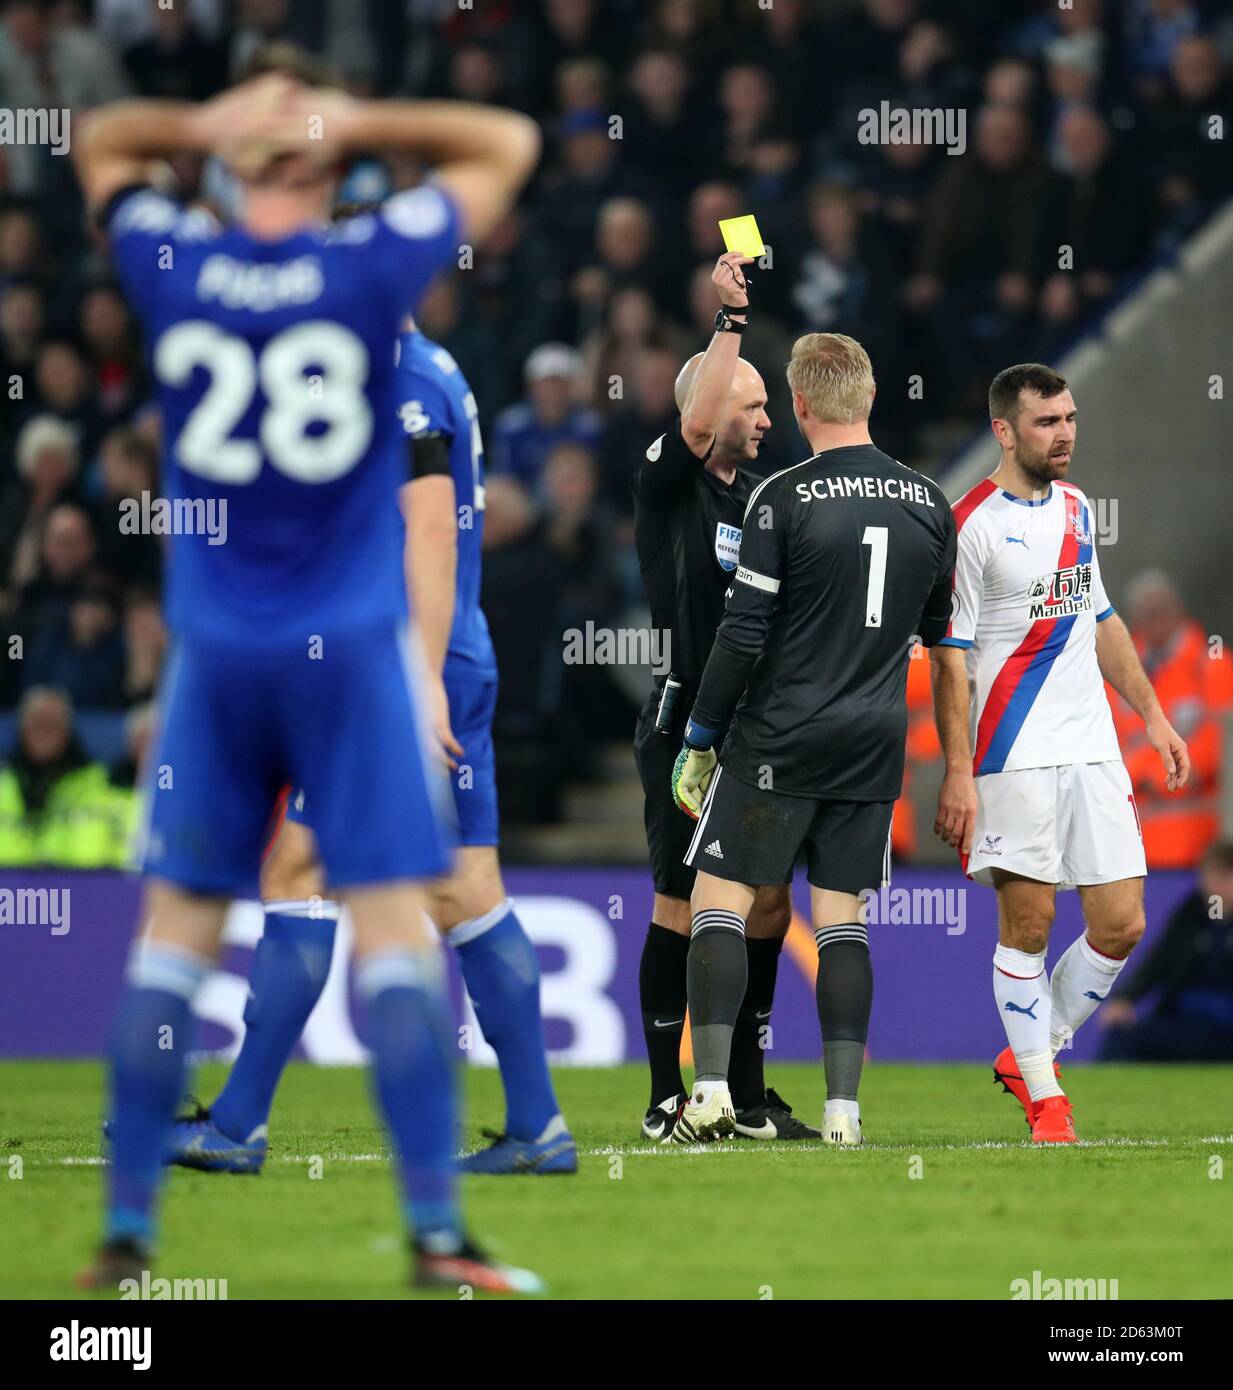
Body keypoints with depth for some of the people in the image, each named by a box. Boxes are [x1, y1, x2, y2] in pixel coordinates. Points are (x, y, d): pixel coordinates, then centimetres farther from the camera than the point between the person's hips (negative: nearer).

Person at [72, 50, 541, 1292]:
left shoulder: (170, 264, -1)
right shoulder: (371, 264, -6)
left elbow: (99, 142, 21)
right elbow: (507, 145, 9)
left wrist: (203, 125, 3)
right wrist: (357, 123, 0)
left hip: (215, 648, 2)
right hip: (351, 646, -2)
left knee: (174, 929, 6)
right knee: (390, 924, -3)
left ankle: (127, 1230, 6)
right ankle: (433, 1227, -7)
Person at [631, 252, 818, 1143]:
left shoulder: (761, 497, 16)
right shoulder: (667, 485, -4)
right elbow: (695, 426, -26)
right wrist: (730, 318, -27)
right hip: (686, 726, -7)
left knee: (767, 906, 6)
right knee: (681, 906, -5)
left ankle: (748, 1096, 13)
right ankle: (668, 1100, 0)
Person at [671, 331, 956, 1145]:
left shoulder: (784, 498, -11)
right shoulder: (929, 502, 4)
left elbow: (744, 634, -12)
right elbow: (939, 633, 16)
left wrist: (700, 742, -3)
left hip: (780, 741, -4)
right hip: (876, 744, 4)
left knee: (719, 898, 2)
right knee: (842, 918, 9)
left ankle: (712, 1088, -9)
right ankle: (843, 1106, 2)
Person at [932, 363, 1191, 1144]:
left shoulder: (1076, 506, 14)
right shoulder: (975, 524, -9)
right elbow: (951, 656, -10)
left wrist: (1152, 714, 21)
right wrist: (957, 772, -14)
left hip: (1093, 749, 7)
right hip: (1015, 755, -7)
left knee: (1121, 925, 2)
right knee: (1028, 925, -3)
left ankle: (1033, 1052, 21)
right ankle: (1044, 1098, 7)